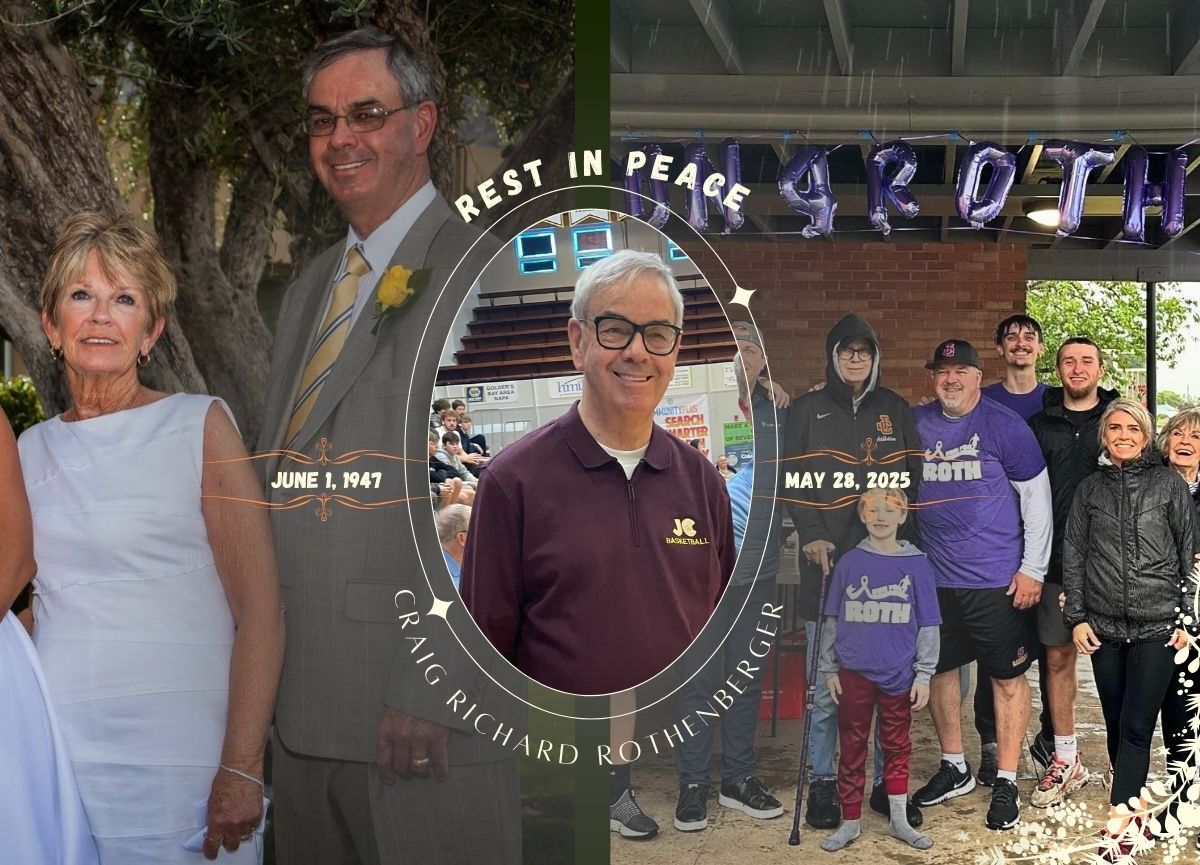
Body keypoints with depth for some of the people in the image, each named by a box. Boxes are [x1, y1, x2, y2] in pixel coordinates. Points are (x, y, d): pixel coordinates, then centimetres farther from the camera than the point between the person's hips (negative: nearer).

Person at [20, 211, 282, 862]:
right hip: (60, 753, 4)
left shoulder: (199, 426, -3)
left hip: (183, 754, -3)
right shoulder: (30, 450, 10)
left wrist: (241, 768, -16)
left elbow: (260, 609, -9)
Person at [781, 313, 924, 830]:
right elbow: (792, 480, 2)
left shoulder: (896, 410, 13)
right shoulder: (807, 412, 7)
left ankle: (888, 782, 15)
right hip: (827, 561, -2)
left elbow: (912, 480, 13)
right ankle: (823, 783, 11)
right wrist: (812, 535, -12)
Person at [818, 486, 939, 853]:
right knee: (852, 749, 8)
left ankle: (899, 821, 23)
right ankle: (850, 822, 18)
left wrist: (924, 675, -2)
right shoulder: (849, 563, 1)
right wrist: (828, 670, 3)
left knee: (897, 747, 11)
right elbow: (832, 621, 6)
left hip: (899, 675, 0)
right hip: (853, 673, 0)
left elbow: (928, 626, 2)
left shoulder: (917, 565, -1)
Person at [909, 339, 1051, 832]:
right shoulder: (914, 426, 4)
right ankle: (954, 769, 30)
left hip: (999, 581, -4)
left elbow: (1036, 496, -6)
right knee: (938, 670, 13)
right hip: (934, 579, 4)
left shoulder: (1005, 426, -7)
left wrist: (1033, 569, -9)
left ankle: (1006, 783, 13)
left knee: (1007, 676, 2)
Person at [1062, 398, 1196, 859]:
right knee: (1116, 724, 8)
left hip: (1158, 626, -3)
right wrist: (1076, 617, 3)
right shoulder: (1090, 488, 9)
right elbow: (1073, 555, 9)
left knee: (1136, 727, -7)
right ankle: (1136, 805, 22)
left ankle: (1117, 825, -9)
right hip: (1105, 626, 3)